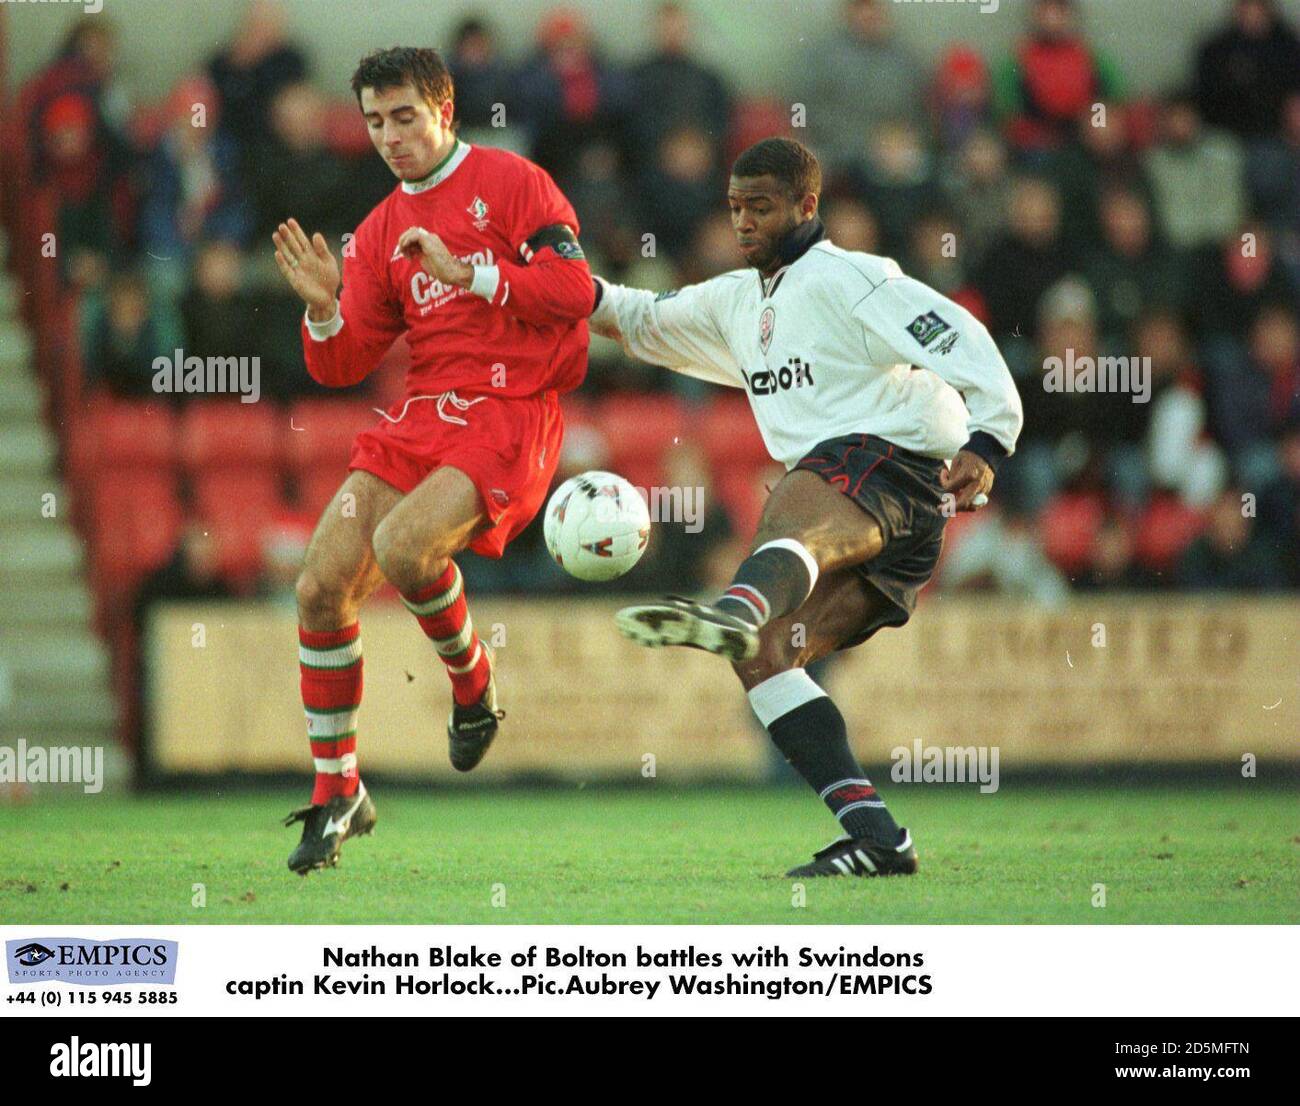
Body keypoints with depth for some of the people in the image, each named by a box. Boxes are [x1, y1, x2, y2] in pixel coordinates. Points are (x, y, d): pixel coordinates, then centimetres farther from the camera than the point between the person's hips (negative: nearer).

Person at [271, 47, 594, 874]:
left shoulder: (511, 183, 0)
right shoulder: (381, 231, 17)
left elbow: (575, 288, -11)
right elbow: (341, 367, 14)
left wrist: (468, 273, -16)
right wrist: (325, 310, -6)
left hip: (511, 413, -6)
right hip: (421, 415, 6)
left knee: (402, 545, -31)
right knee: (323, 586, -7)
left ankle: (474, 683, 0)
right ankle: (338, 795, 6)